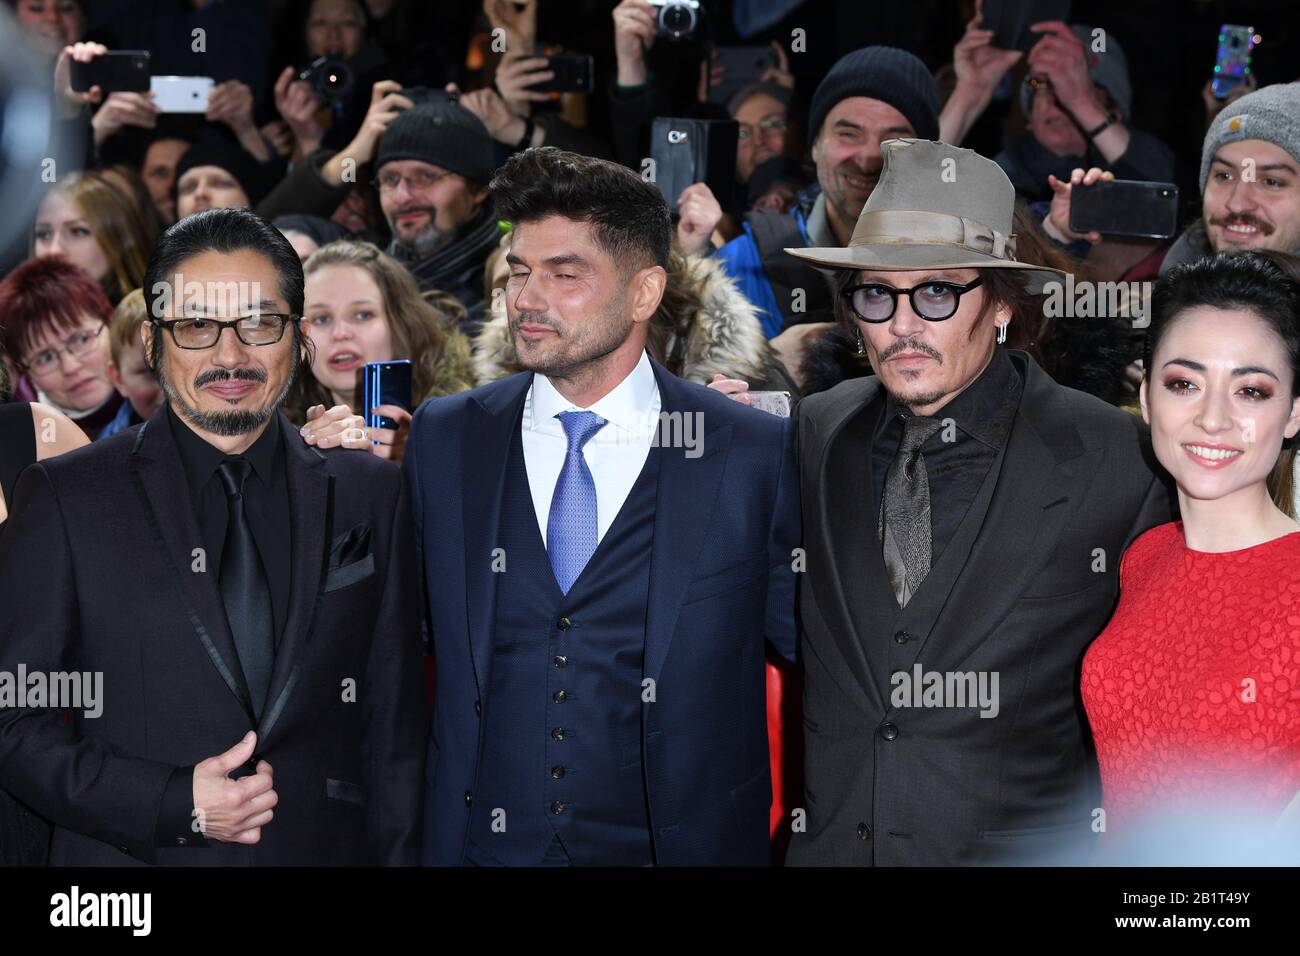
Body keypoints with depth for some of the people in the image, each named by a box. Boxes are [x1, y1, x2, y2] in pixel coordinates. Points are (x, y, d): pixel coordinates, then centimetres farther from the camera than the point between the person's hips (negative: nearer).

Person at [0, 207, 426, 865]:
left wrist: (397, 855, -4)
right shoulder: (64, 498, -5)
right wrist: (176, 805, -16)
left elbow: (393, 732, 4)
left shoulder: (370, 497, 3)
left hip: (326, 850, 2)